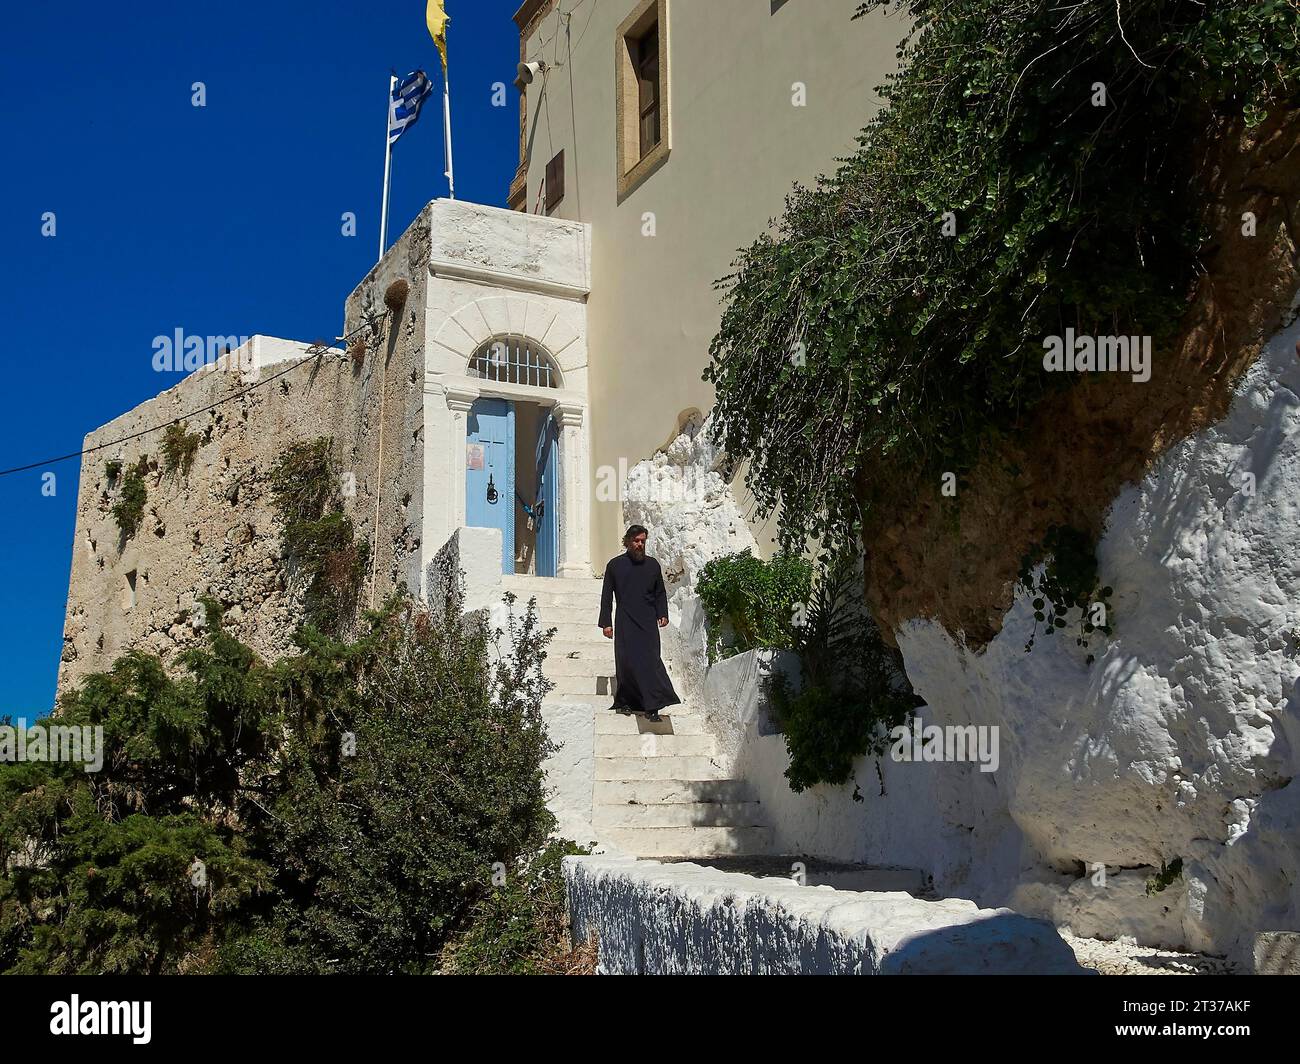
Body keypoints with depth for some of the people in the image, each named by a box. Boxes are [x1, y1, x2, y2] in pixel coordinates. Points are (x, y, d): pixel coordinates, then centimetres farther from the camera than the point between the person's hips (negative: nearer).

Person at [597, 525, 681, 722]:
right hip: (625, 623, -1)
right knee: (626, 662, -2)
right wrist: (606, 622, 0)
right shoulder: (615, 565, 6)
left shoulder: (653, 565, 11)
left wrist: (662, 614, 0)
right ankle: (625, 702, 12)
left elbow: (660, 593, 15)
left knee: (650, 660, -10)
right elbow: (607, 595, 6)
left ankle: (652, 707, -13)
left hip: (648, 622, 1)